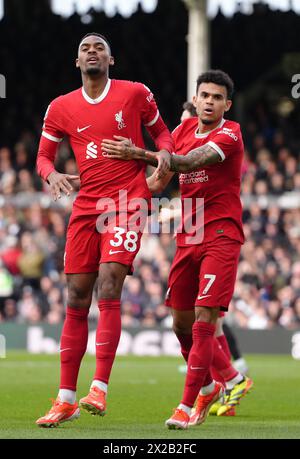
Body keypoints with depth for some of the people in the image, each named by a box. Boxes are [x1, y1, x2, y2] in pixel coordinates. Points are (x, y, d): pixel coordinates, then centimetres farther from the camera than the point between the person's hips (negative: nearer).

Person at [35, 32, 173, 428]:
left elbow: (161, 131, 15)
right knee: (76, 300, 2)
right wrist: (51, 174, -8)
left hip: (129, 201, -3)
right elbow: (43, 155, 14)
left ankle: (100, 389, -18)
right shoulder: (61, 108, 8)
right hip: (86, 205, 3)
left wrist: (164, 151, -7)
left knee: (109, 288, -18)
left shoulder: (135, 93, 2)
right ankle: (66, 400, 7)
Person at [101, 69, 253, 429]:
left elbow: (192, 161, -24)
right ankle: (231, 380, 30)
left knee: (203, 319, -14)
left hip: (220, 237, -7)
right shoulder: (184, 129, 12)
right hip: (187, 236, 7)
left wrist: (139, 154, -29)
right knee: (182, 322, 9)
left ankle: (188, 407, -12)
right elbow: (159, 181, 21)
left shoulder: (229, 135, -9)